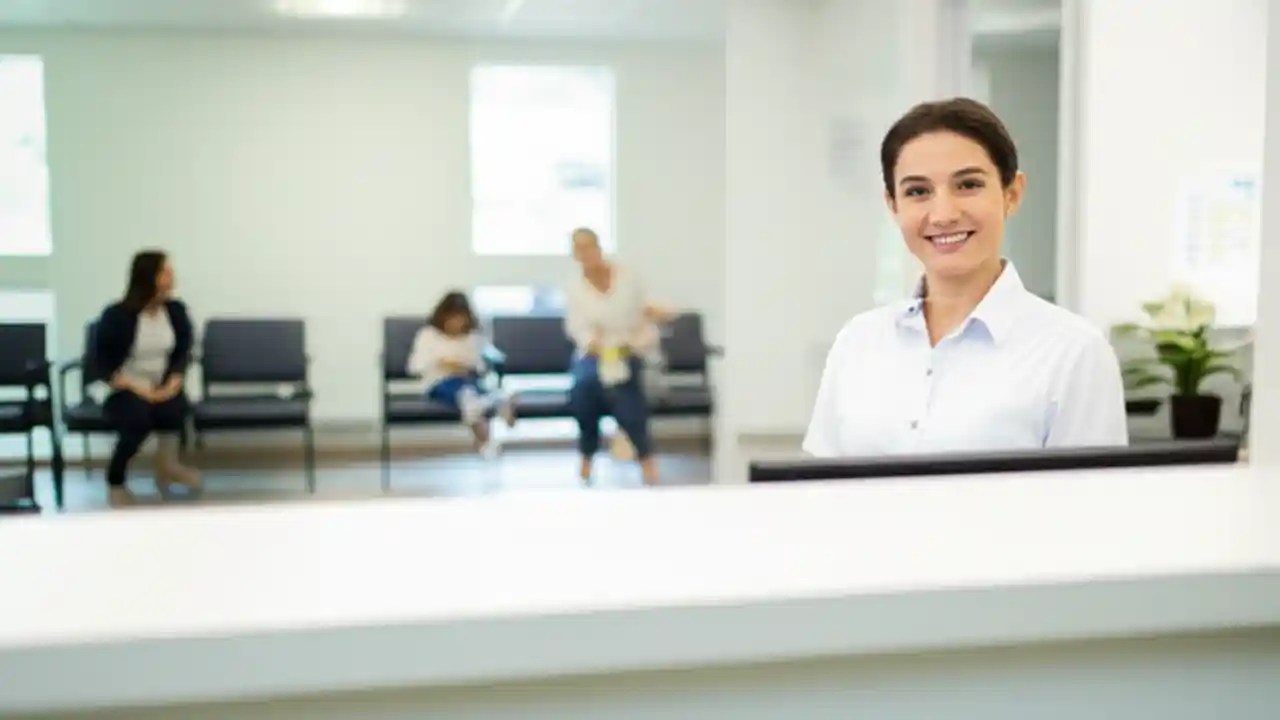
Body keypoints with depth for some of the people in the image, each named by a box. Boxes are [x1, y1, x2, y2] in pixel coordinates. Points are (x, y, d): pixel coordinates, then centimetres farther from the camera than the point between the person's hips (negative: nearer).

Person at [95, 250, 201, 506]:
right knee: (138, 415, -33)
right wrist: (136, 388, -20)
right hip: (124, 390, -2)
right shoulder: (116, 316, -12)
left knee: (174, 406, -32)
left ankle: (166, 464, -7)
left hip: (162, 389, 3)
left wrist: (172, 384, -14)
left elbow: (182, 354, 4)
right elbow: (102, 362, -9)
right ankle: (116, 483, -9)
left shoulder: (176, 311, -1)